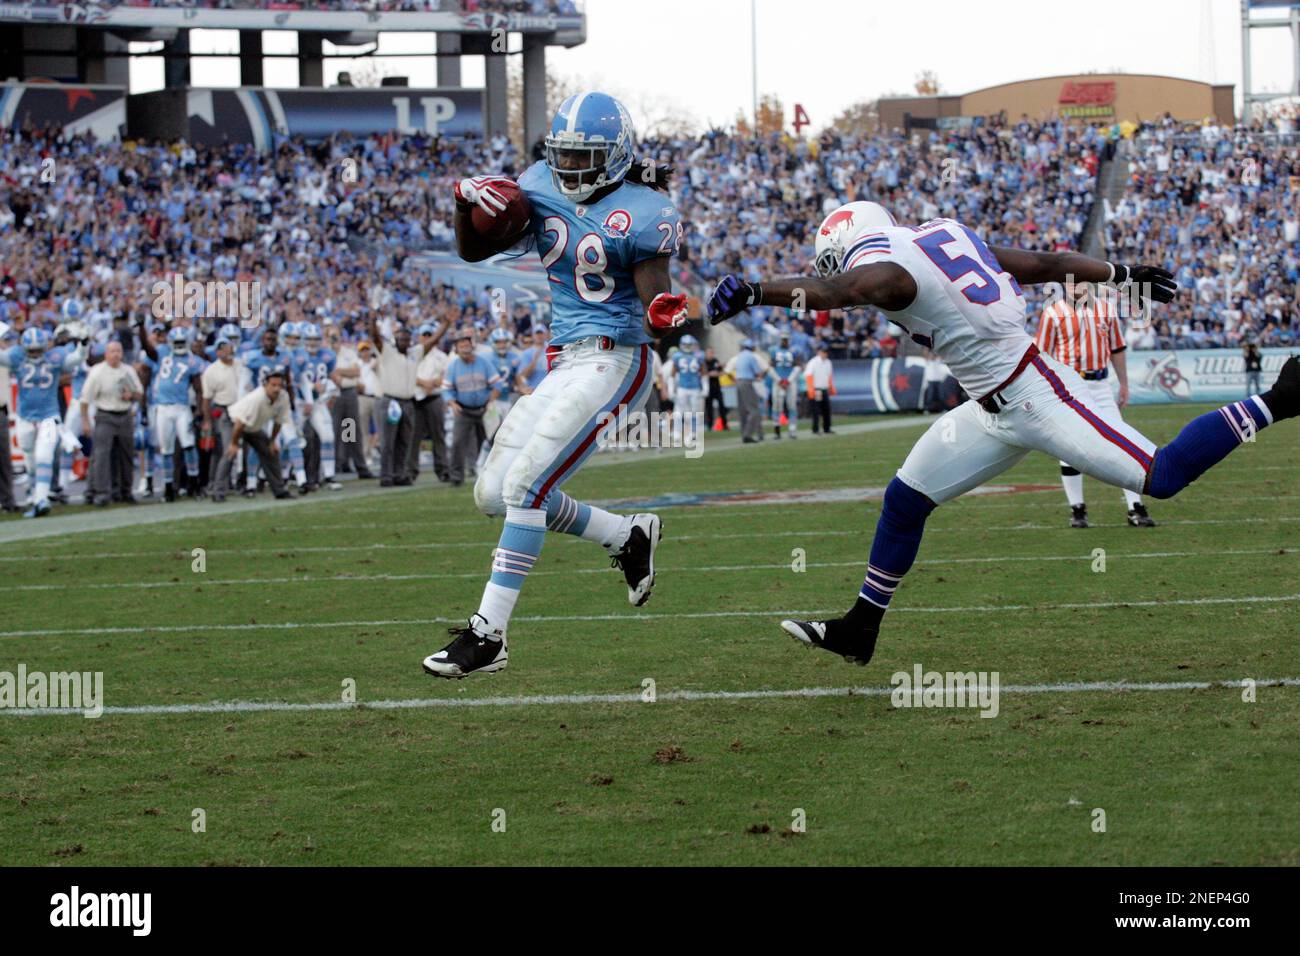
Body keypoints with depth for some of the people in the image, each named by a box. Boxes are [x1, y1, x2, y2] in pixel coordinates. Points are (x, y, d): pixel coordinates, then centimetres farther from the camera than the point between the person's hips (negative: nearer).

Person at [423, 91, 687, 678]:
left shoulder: (639, 214, -13)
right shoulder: (542, 189, 6)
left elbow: (656, 315, -12)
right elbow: (474, 251, 11)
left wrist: (666, 316, -37)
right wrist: (467, 200, -9)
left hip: (613, 361, -8)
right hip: (562, 364, 8)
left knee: (524, 486, -17)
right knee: (493, 493, 8)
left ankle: (488, 636, -14)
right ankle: (628, 537, 24)